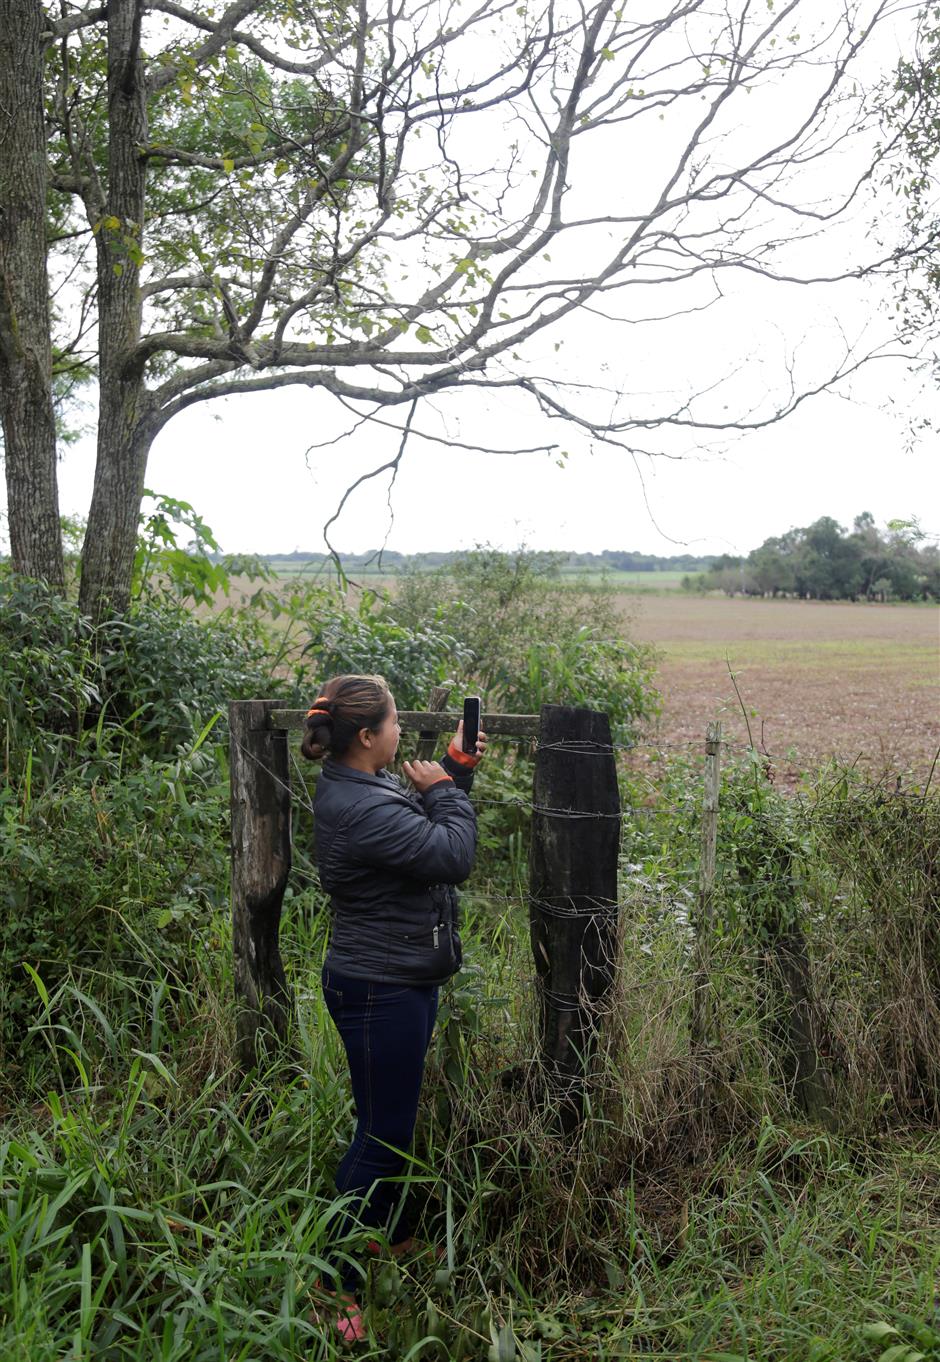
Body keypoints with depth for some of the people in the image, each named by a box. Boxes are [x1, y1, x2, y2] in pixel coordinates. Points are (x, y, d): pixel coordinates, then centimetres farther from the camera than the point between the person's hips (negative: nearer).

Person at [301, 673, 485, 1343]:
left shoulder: (368, 786, 4)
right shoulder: (360, 808, -28)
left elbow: (427, 822, 19)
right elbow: (453, 854, -25)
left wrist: (457, 767, 6)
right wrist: (446, 788, -9)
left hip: (400, 982, 10)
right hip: (380, 991, -10)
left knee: (394, 1118, 25)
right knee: (383, 1132, 3)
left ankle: (395, 1235, 45)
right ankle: (338, 1282, 18)